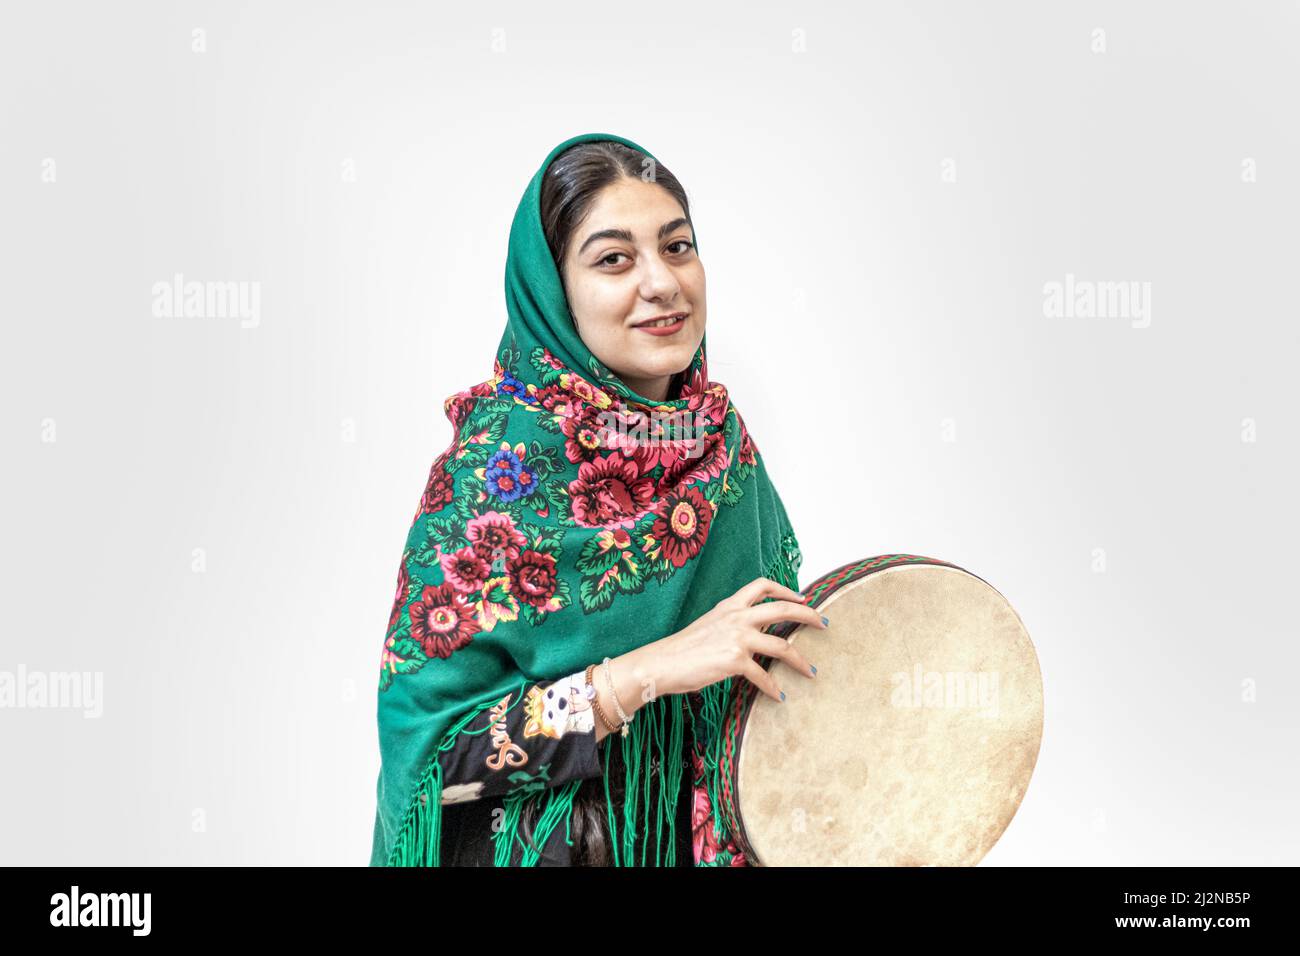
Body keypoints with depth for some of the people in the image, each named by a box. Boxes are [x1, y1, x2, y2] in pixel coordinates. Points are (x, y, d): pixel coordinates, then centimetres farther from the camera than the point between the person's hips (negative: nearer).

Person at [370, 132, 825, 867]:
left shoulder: (723, 439, -4)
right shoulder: (501, 463, -21)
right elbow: (425, 739, -23)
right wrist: (648, 673, -29)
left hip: (719, 837, 5)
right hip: (553, 843, -5)